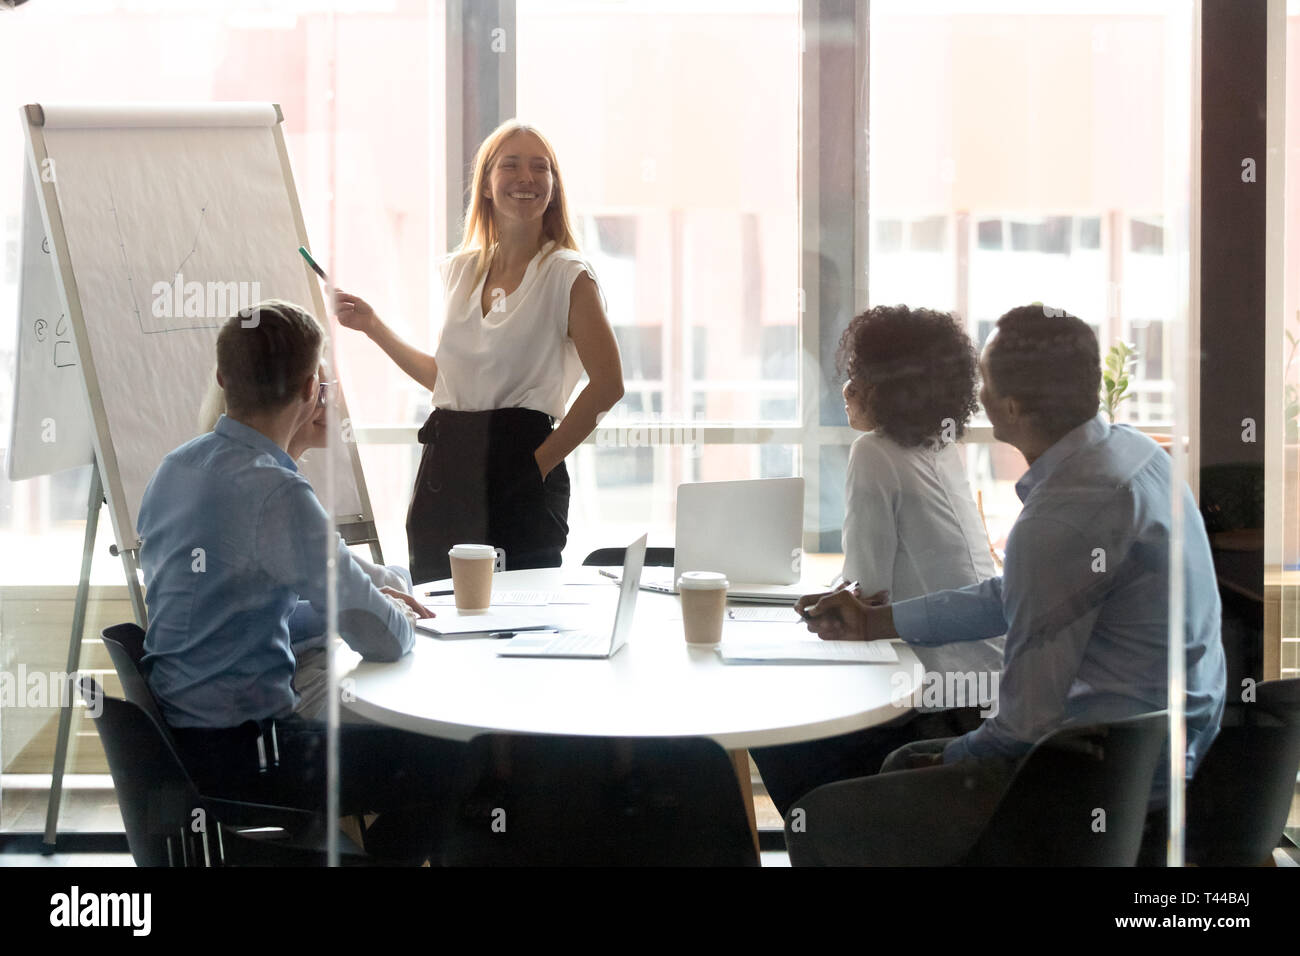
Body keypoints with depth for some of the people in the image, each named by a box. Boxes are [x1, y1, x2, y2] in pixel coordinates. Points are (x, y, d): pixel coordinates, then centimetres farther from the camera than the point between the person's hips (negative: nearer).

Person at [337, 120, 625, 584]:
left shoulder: (567, 275, -6)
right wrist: (373, 327, 19)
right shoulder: (462, 270, 12)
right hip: (445, 469, 6)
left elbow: (607, 384, -13)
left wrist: (541, 462, -11)